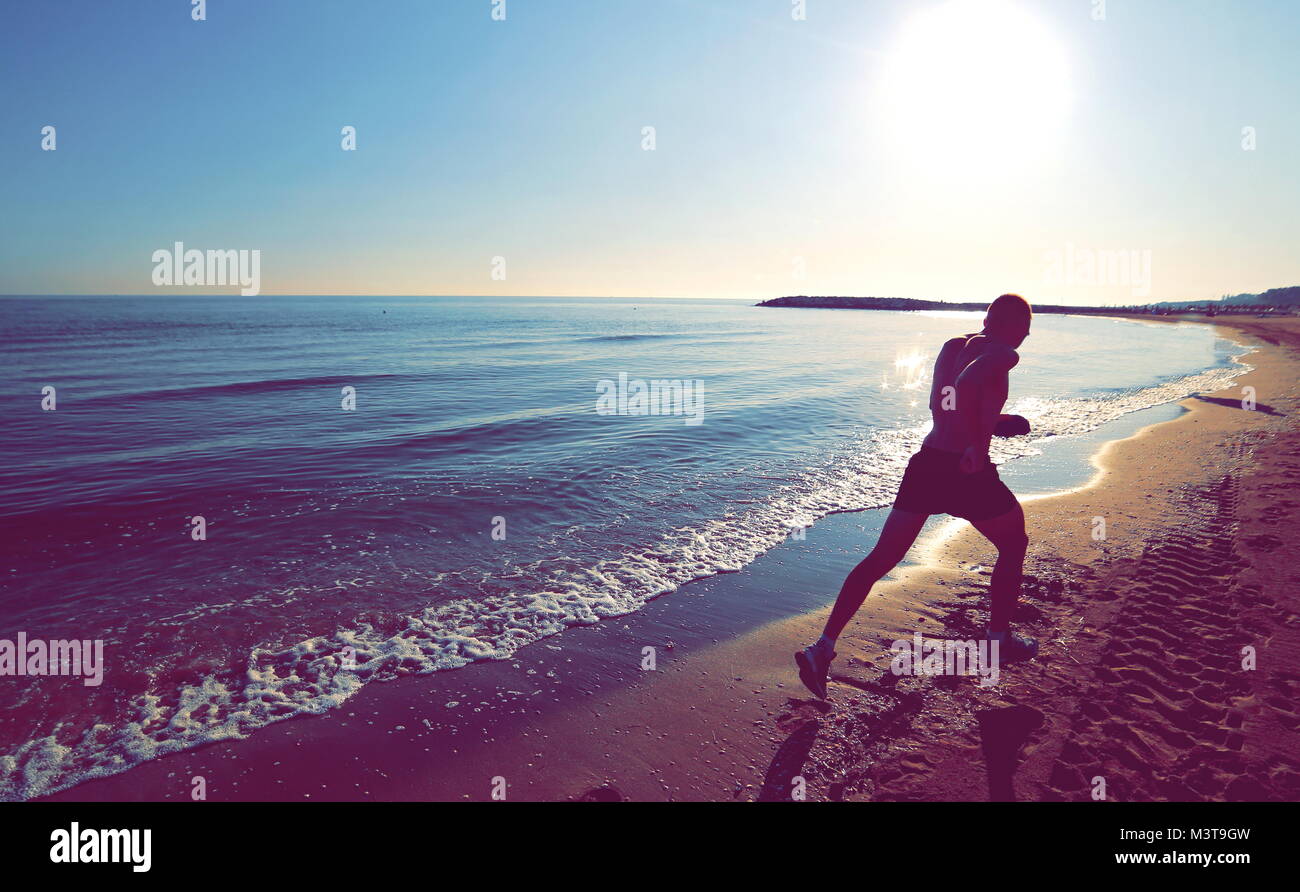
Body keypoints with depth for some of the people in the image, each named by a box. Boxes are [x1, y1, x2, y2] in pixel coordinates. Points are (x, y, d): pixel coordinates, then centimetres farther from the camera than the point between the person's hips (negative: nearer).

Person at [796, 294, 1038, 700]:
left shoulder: (951, 346, 16)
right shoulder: (1004, 355, -6)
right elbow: (968, 383, -27)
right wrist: (977, 445, -21)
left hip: (926, 463, 6)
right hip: (968, 471, -6)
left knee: (880, 559, 7)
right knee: (1013, 546, 23)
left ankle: (822, 648, 1)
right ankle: (999, 639, 30)